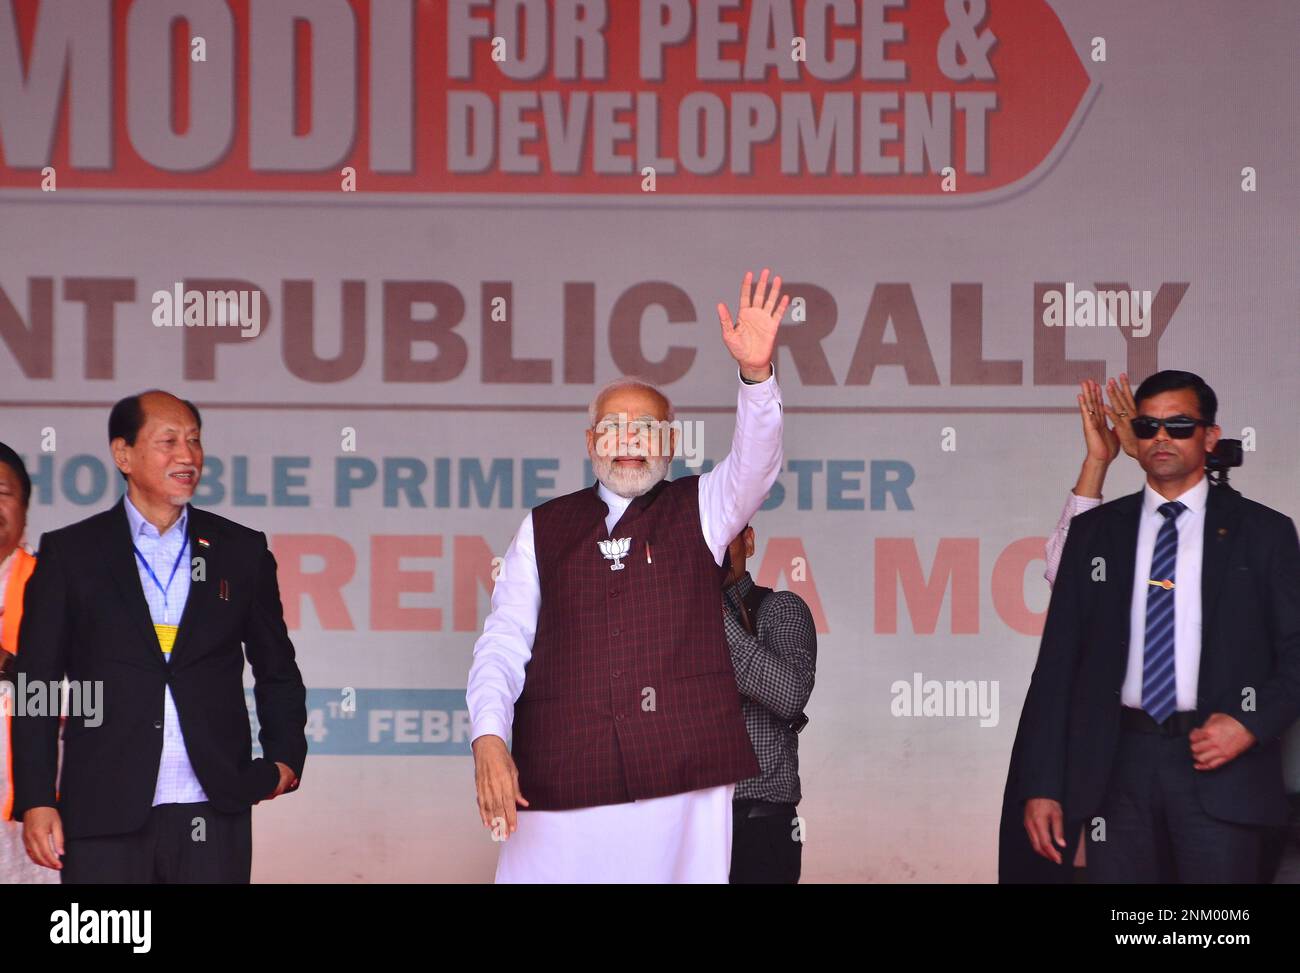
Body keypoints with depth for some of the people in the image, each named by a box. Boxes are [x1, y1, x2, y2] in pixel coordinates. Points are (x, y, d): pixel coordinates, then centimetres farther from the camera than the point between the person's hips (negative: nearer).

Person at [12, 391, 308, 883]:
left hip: (214, 814, 2)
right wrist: (36, 801, -3)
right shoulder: (69, 553, 6)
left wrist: (284, 756, 4)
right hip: (105, 817, -2)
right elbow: (36, 687, 4)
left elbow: (277, 671, 19)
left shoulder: (242, 551, 11)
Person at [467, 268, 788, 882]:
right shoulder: (544, 528, 15)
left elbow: (755, 465, -6)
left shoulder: (699, 510, 13)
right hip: (561, 781, 1)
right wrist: (488, 737, -8)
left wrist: (756, 373, -24)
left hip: (683, 778, -1)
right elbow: (503, 641, 9)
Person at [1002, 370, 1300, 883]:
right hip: (1119, 762, 2)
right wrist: (1042, 785, 2)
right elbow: (1058, 660, 9)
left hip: (1220, 767, -2)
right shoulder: (1093, 532, 12)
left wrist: (1251, 724, -12)